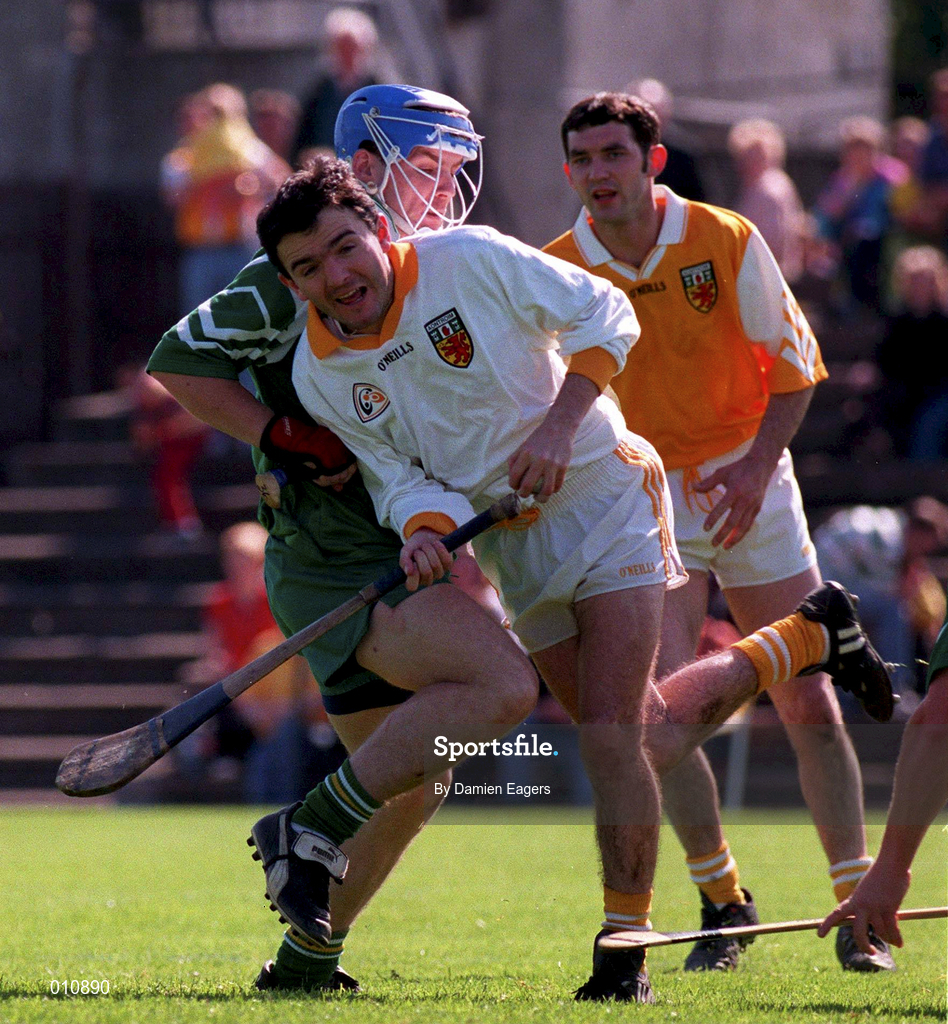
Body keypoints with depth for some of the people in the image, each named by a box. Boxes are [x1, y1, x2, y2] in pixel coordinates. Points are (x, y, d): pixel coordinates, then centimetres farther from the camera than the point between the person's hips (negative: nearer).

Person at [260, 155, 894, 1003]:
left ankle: (625, 956, -3)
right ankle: (806, 636, 33)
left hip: (602, 494, -5)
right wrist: (422, 529, -25)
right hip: (511, 545, 5)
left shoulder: (470, 260, -18)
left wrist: (559, 425, -21)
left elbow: (604, 315, -9)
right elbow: (397, 475, -2)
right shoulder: (319, 374, -7)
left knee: (612, 734, -14)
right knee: (650, 734, 9)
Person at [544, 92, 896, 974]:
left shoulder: (725, 240, -10)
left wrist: (756, 468, -15)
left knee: (809, 705, -2)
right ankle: (721, 901, 4)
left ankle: (859, 905, 9)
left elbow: (793, 362, -3)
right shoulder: (555, 273, -8)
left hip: (749, 486, 0)